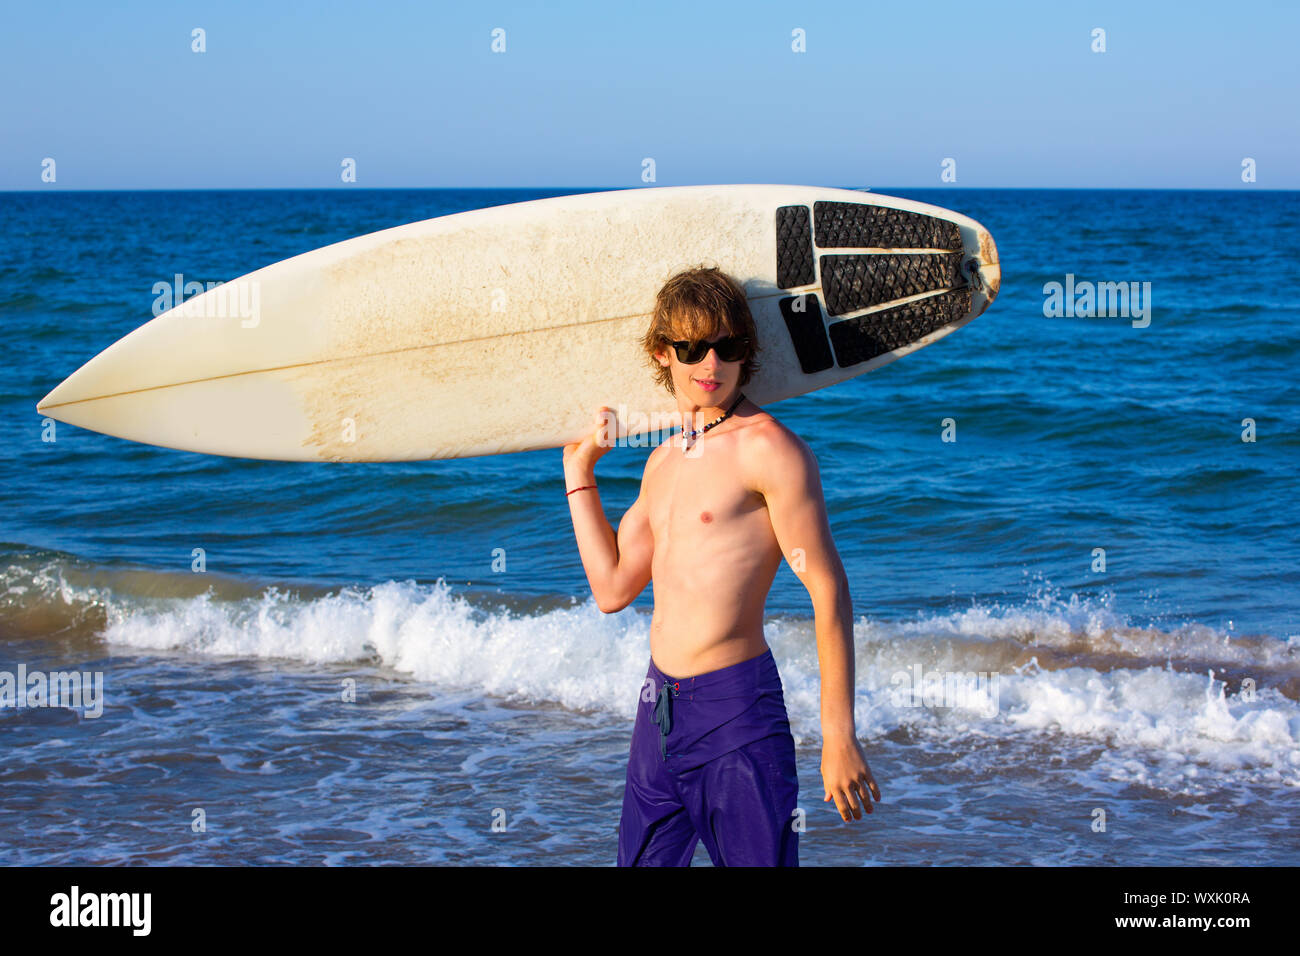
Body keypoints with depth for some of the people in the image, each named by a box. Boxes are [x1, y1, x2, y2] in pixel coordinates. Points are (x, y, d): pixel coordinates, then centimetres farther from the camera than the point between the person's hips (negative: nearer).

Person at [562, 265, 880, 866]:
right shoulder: (664, 460, 14)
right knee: (642, 861, 15)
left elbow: (830, 594, -14)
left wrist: (839, 738, -17)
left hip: (736, 709, -8)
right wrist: (579, 472, 18)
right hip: (659, 705, 8)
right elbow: (612, 589, 17)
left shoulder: (768, 449, -11)